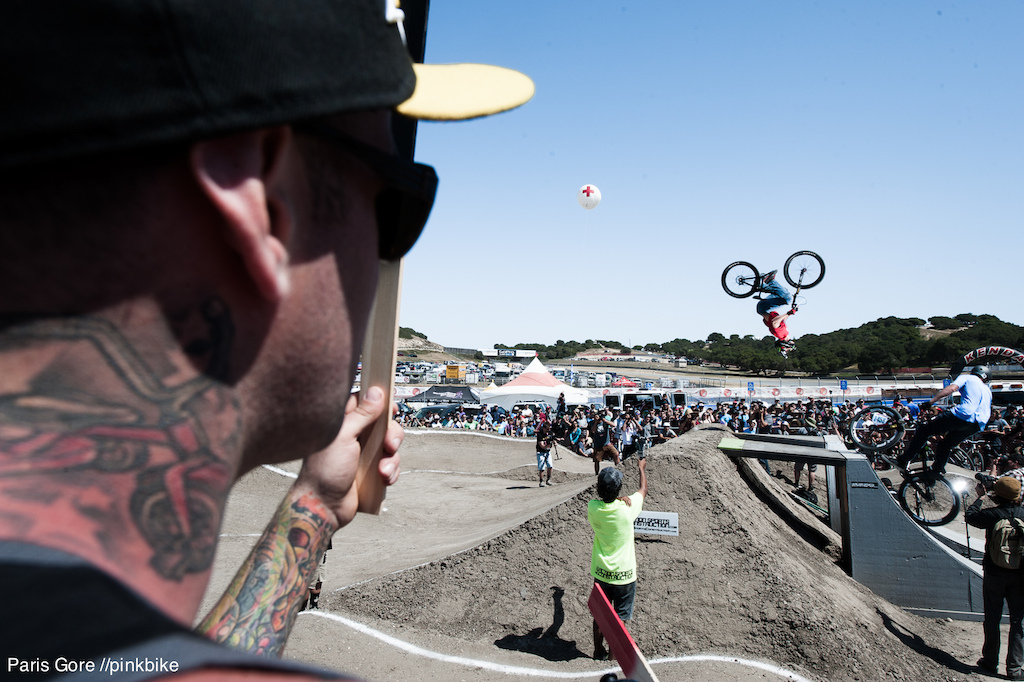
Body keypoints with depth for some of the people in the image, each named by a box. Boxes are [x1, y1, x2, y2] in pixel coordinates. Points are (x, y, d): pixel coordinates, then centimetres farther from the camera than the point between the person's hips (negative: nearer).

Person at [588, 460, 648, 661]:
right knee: (619, 618, 11)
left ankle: (599, 651, 32)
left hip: (601, 573, 3)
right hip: (624, 575, -3)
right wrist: (642, 468, 18)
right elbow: (643, 489, 3)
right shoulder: (628, 507, -18)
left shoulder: (593, 507, -14)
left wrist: (618, 499, 8)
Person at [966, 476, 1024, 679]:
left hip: (994, 574, -2)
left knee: (992, 620, 10)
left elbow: (969, 516, 5)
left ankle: (990, 662, 20)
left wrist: (980, 497, 15)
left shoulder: (992, 514, -13)